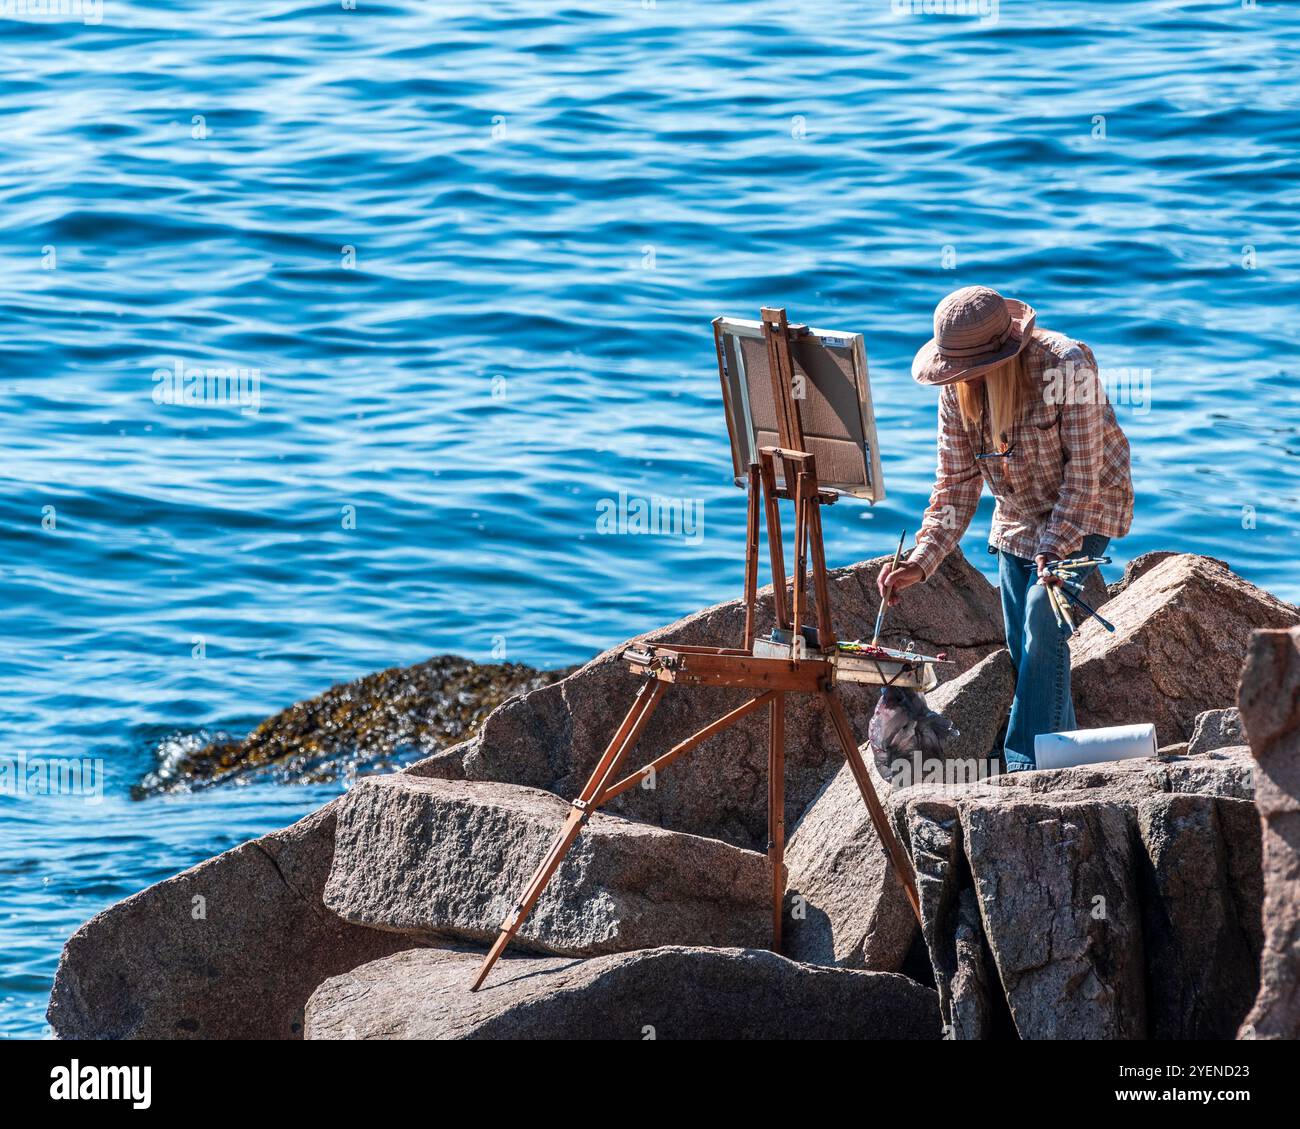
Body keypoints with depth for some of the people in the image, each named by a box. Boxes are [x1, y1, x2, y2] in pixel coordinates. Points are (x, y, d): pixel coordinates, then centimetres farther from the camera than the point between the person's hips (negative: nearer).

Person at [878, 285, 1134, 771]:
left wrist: (1054, 550, -28)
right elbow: (957, 486, -9)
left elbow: (1084, 468, -23)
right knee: (1022, 649, 4)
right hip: (1017, 521, 6)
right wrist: (919, 562, -20)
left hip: (1085, 510, -6)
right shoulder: (957, 389, -12)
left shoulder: (1066, 366, -28)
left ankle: (1029, 765, -18)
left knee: (1043, 628, -19)